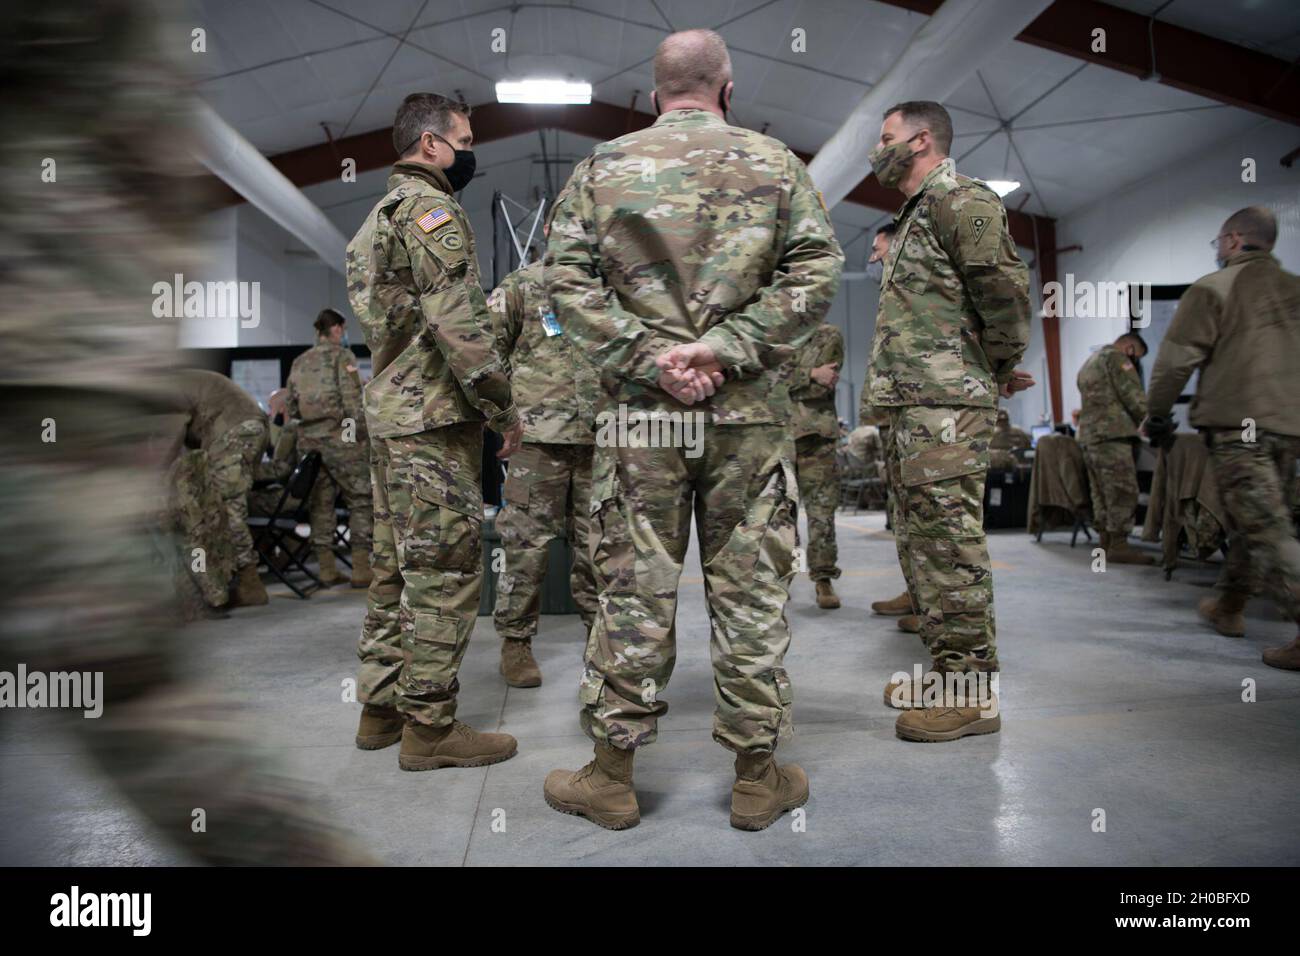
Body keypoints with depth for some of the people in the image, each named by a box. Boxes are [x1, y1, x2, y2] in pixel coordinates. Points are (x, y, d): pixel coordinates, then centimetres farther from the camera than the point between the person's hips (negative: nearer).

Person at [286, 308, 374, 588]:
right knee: (361, 501, 0)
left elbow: (291, 409, 14)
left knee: (321, 504, 9)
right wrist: (363, 435, -8)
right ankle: (361, 570, -5)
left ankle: (327, 570, 11)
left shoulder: (299, 362, 15)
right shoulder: (342, 356, -3)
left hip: (309, 441, 6)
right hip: (340, 440, -6)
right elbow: (354, 401, -13)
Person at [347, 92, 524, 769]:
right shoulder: (432, 209, -10)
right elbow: (457, 323, -20)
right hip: (435, 417, -10)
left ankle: (381, 708, 23)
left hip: (388, 412, 10)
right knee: (445, 570, -5)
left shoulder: (379, 216, 22)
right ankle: (429, 725, 3)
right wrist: (504, 408, -14)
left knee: (396, 567, 14)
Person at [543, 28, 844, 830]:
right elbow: (817, 272, -2)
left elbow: (568, 279, -1)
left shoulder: (603, 168, 8)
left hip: (640, 414, 0)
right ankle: (757, 779, 18)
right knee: (751, 590, 7)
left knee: (634, 590, 6)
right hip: (750, 415, 0)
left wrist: (648, 360, -7)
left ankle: (612, 778, 17)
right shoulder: (776, 164, 8)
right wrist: (725, 348, -8)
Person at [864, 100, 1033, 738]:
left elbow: (1005, 285, -18)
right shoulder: (914, 214, 25)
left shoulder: (958, 199, -7)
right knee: (920, 541, 12)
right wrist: (998, 368, 18)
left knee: (948, 541, -10)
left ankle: (972, 692, -3)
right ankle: (945, 670, 22)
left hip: (946, 402, -11)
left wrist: (1005, 364, -6)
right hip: (911, 400, 11)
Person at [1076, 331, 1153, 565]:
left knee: (1102, 494, 9)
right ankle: (1119, 546, -13)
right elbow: (1134, 397, -8)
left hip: (1088, 437, 9)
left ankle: (1106, 545, 9)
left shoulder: (1088, 364, 27)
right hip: (1112, 435, -9)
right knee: (1123, 492, -10)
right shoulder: (1116, 358, -1)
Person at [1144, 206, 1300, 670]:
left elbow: (1176, 359, -7)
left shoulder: (1212, 288, -4)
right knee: (1252, 523, 17)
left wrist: (1158, 415, 4)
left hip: (1236, 425, -7)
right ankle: (1228, 606, 30)